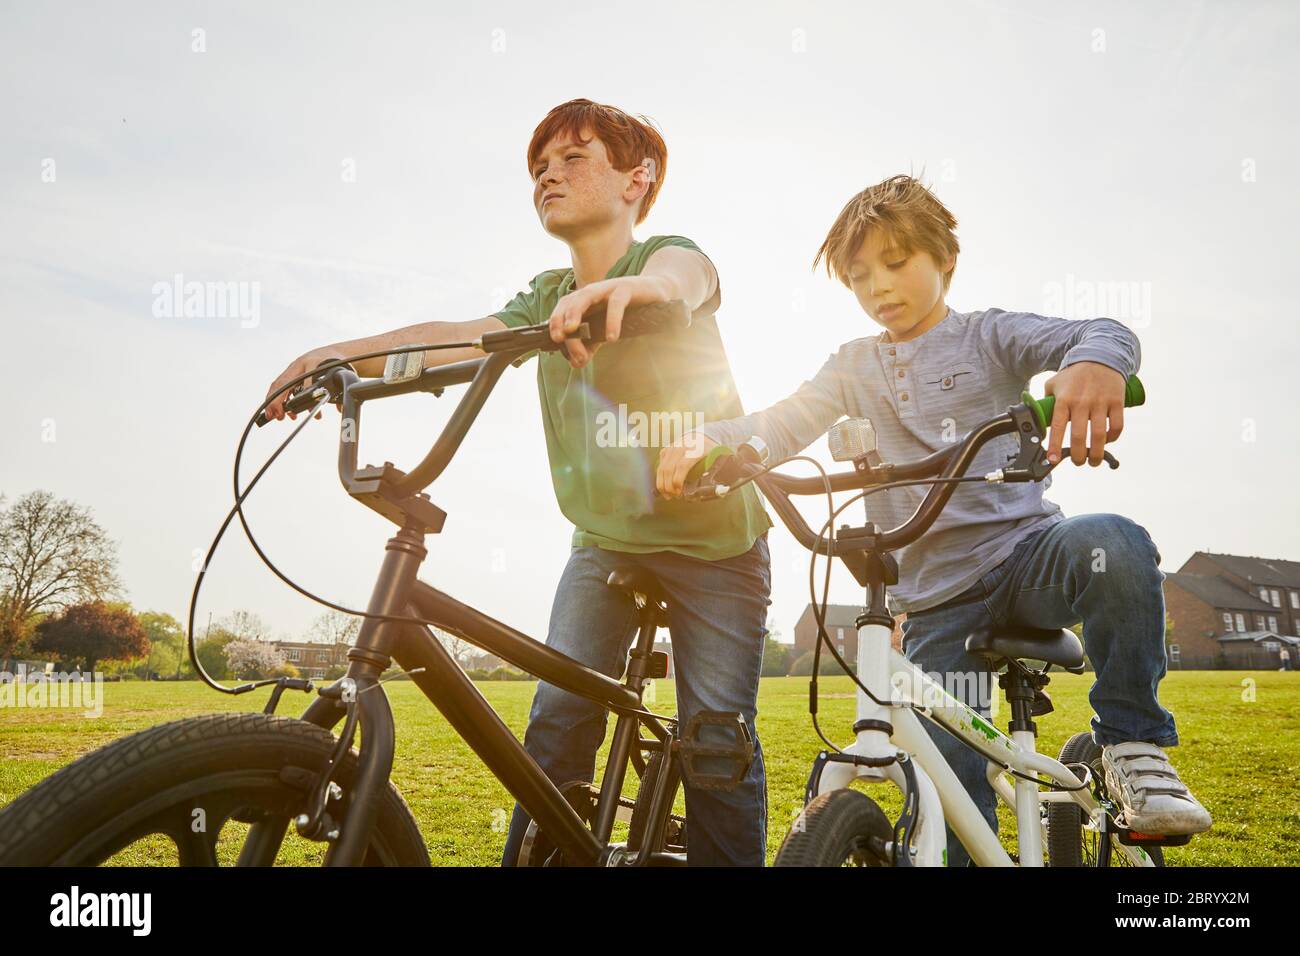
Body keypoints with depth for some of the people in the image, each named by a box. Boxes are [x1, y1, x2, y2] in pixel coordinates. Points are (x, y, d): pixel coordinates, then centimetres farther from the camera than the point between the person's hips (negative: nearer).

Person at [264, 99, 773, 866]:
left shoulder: (672, 252, -8)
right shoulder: (548, 298, 5)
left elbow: (679, 275, -34)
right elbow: (456, 337, -11)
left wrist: (624, 286, -57)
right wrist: (339, 354, -27)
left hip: (716, 543, -3)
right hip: (606, 541, 4)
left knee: (718, 737, -5)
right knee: (559, 716, -8)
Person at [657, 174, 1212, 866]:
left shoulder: (986, 336, 6)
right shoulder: (854, 368, 14)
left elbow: (1106, 334, -11)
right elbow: (781, 425, 0)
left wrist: (1093, 361, -37)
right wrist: (705, 440, -22)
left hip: (1025, 554, -1)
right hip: (934, 599, 2)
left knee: (1114, 544, -34)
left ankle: (1132, 742, -17)